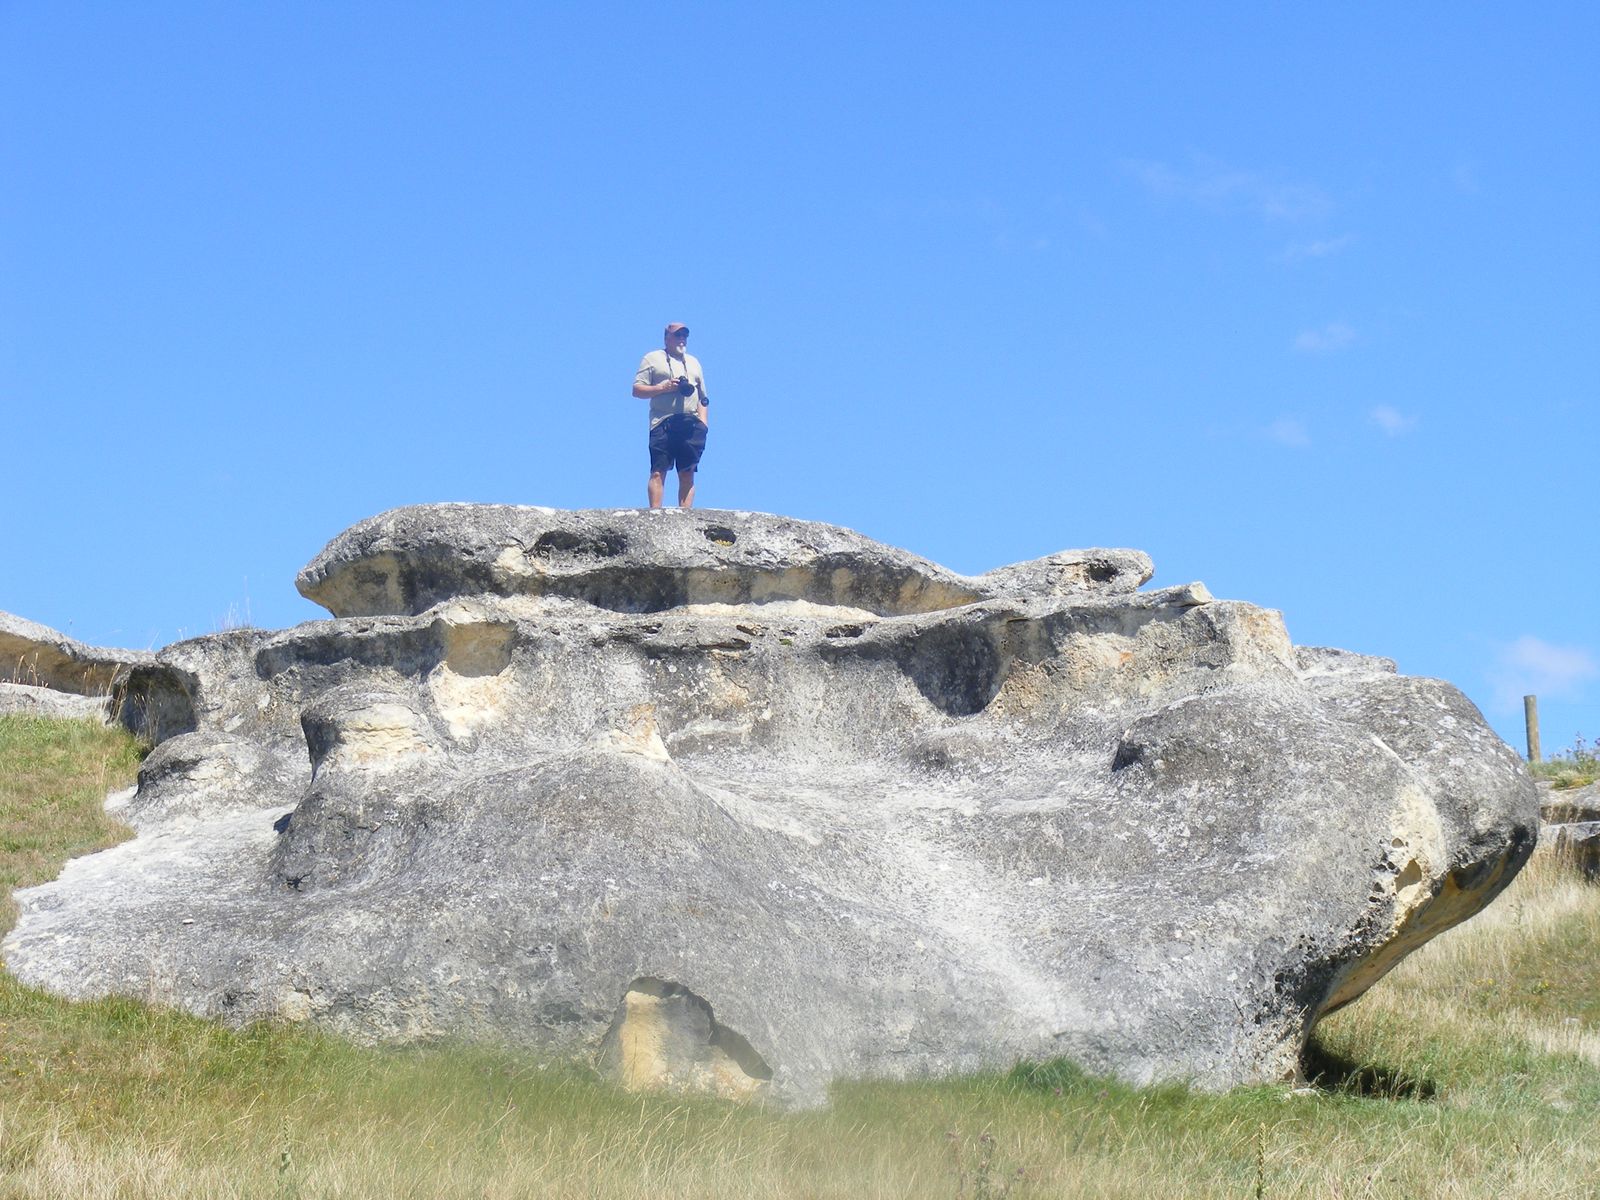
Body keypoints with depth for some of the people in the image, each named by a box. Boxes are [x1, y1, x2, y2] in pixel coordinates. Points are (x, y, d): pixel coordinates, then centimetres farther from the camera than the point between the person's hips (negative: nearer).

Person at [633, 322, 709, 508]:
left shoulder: (693, 362, 26)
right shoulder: (652, 359, 11)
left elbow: (702, 397, 23)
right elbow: (637, 390, 3)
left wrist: (703, 421, 8)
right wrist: (663, 387, -10)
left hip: (691, 424, 4)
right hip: (663, 422, -4)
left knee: (687, 473, -3)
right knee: (658, 471, -12)